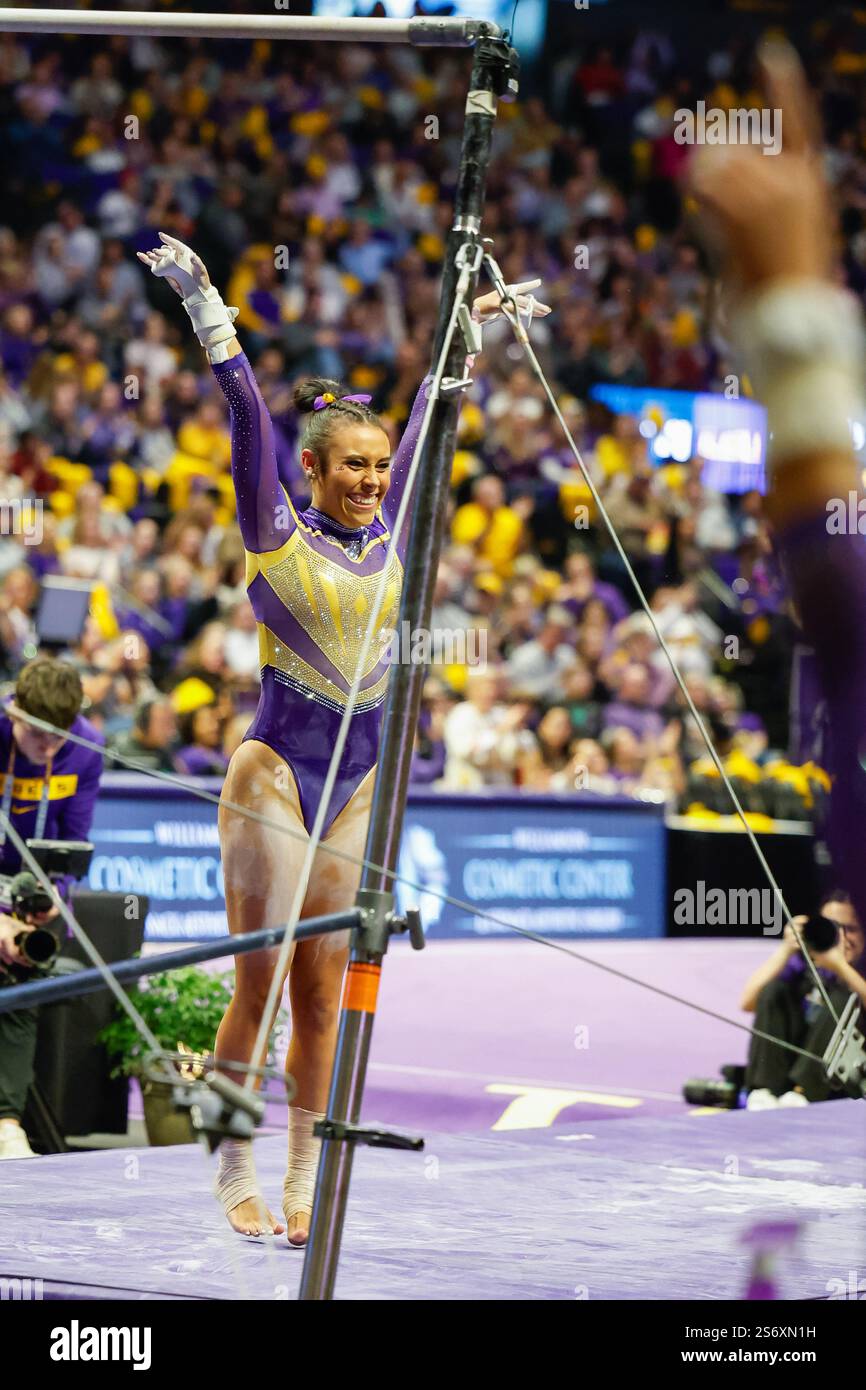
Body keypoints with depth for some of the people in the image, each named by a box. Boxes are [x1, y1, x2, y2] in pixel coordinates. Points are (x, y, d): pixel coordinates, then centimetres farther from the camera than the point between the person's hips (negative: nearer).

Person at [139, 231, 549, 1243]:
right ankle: (236, 1176, 4)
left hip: (358, 782, 5)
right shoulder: (277, 537, -6)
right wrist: (205, 309, -20)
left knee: (323, 994, 7)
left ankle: (302, 1183, 11)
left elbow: (428, 421, 17)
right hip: (277, 770, -5)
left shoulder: (389, 538, 8)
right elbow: (248, 418, -13)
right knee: (260, 985, -4)